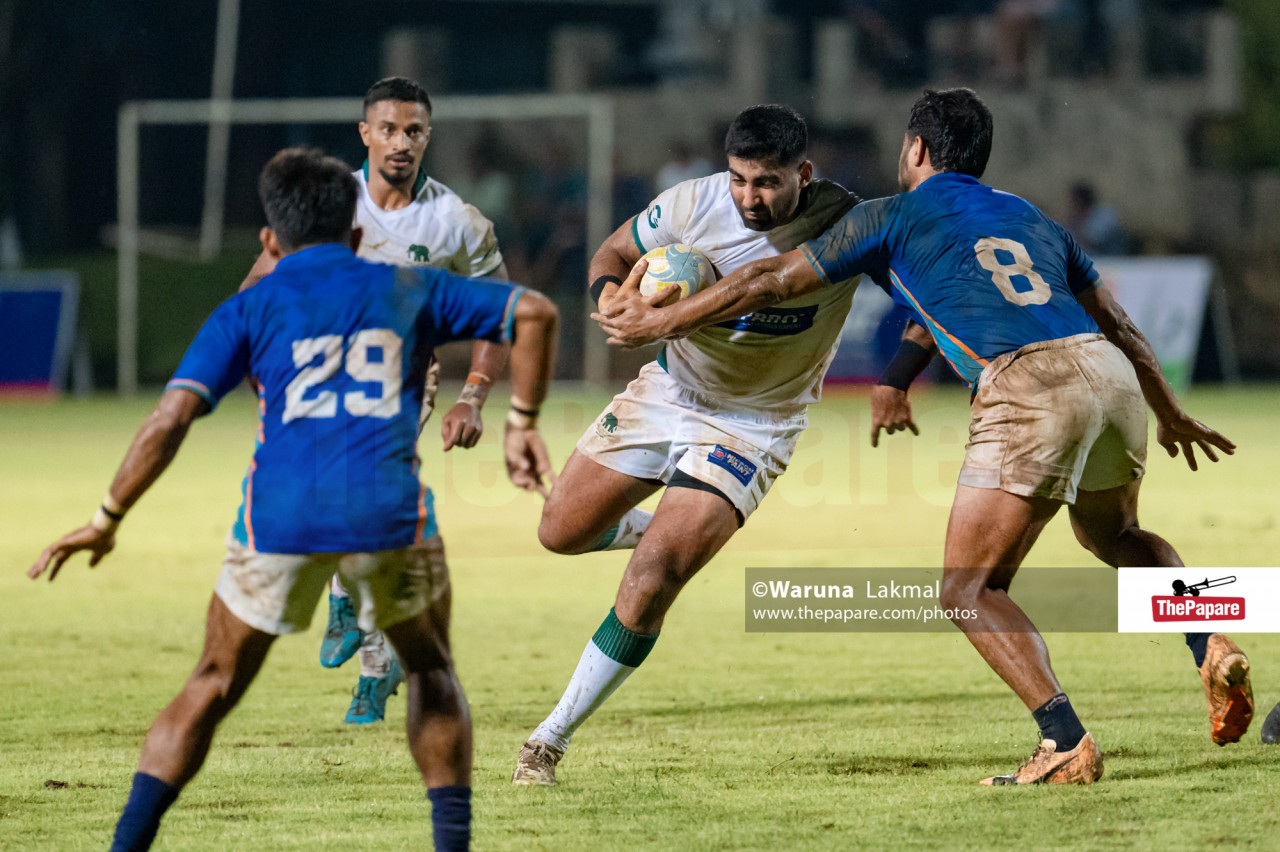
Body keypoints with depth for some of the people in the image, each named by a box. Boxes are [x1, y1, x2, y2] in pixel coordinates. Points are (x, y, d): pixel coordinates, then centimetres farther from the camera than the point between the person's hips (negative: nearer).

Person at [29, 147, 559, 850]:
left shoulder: (250, 309, 14)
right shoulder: (410, 289, 19)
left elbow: (172, 416, 3)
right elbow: (533, 312, 13)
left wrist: (105, 521, 8)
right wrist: (521, 424, 19)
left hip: (280, 518, -1)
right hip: (387, 513, 1)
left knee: (213, 686, 15)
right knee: (433, 672, 25)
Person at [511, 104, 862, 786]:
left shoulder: (844, 226, -22)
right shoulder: (693, 205, -15)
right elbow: (613, 254, 0)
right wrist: (611, 299, -22)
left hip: (753, 421, -4)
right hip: (669, 390, 4)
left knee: (652, 576, -18)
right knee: (561, 532, 8)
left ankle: (553, 738, -5)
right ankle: (667, 529, 41)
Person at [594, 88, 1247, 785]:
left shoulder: (892, 217, 15)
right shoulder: (1032, 219, 31)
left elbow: (770, 281, 16)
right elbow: (1117, 324, 37)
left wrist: (657, 323, 27)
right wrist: (1171, 415, 50)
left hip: (1026, 387, -6)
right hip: (1110, 371, 6)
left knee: (968, 589, 2)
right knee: (1112, 533, 34)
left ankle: (1066, 742, -12)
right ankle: (1210, 646, 10)